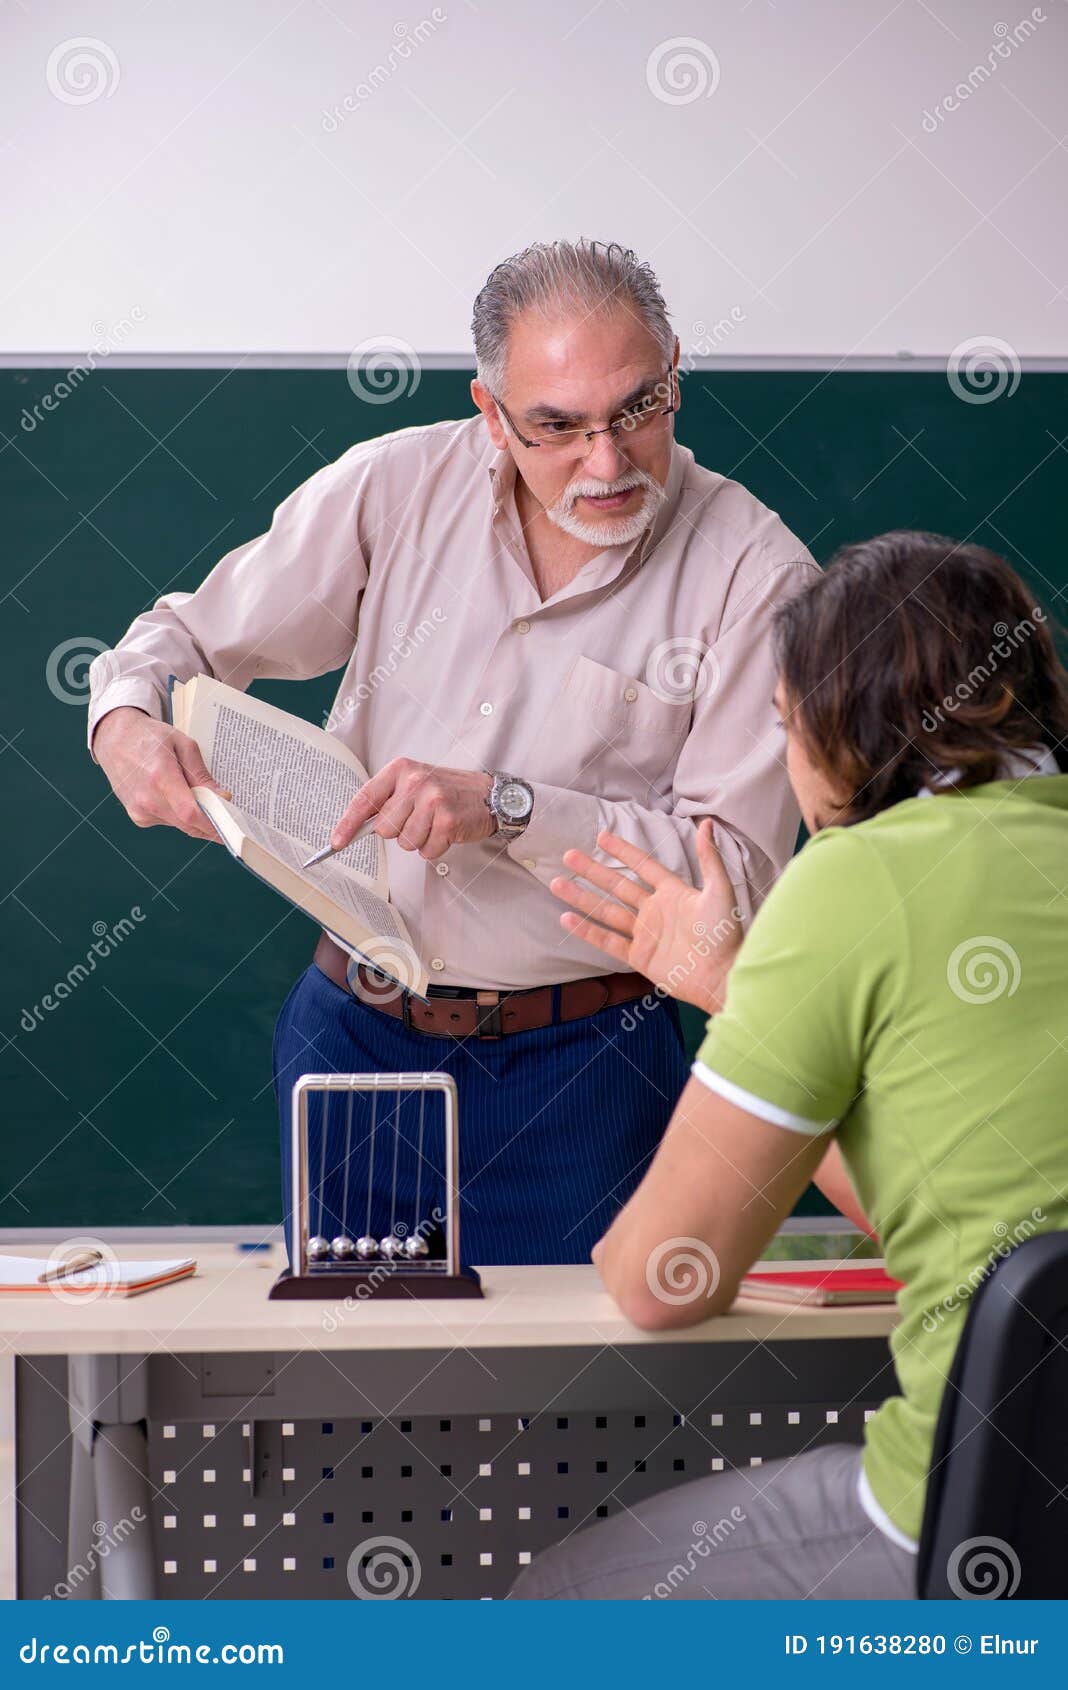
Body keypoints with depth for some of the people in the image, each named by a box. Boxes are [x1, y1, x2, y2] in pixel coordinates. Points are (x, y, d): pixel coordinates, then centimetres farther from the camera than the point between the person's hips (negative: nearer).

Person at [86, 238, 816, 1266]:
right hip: (349, 1028, 3)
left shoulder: (754, 574, -12)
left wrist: (507, 809, -24)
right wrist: (127, 718, -15)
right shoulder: (397, 487, -3)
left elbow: (739, 867, -16)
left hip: (574, 1065, -3)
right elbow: (196, 636, 8)